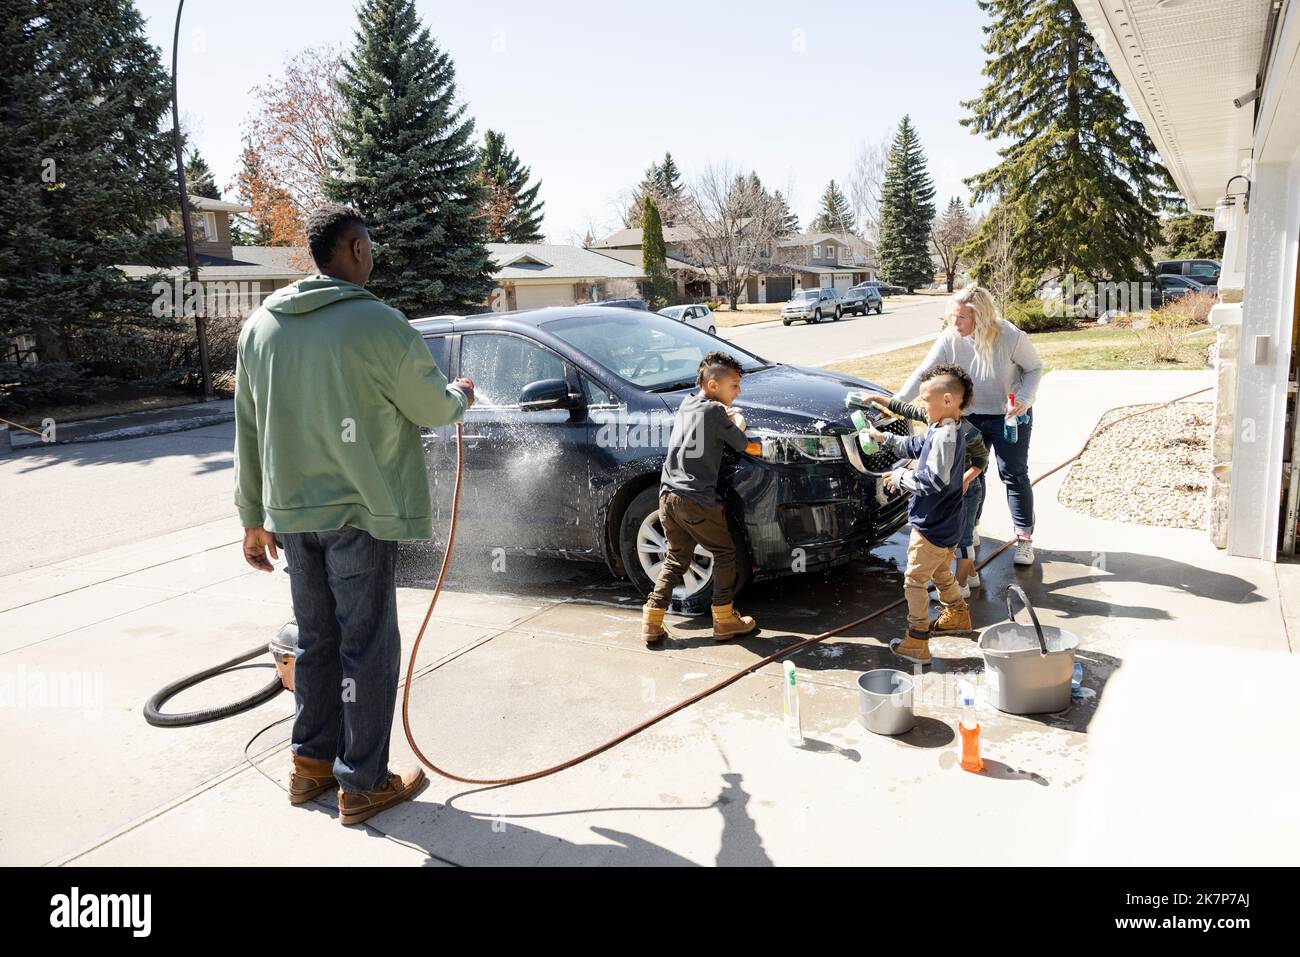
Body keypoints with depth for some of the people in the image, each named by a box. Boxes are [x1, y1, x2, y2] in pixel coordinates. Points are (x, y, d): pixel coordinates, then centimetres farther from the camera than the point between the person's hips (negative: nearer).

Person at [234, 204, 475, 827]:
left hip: (291, 513, 7)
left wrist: (255, 517, 18)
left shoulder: (260, 326, 7)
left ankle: (311, 764, 30)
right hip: (361, 513, -6)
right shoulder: (376, 324, -14)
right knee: (367, 649, 5)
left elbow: (248, 433, 11)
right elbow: (433, 409, -4)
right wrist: (459, 395, 20)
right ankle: (362, 785, 15)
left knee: (316, 641, 19)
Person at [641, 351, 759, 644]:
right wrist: (738, 423, 18)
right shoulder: (715, 411, -8)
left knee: (676, 559, 18)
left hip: (668, 496, 8)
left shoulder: (685, 405, 15)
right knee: (724, 554, 10)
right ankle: (724, 620, 13)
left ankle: (652, 621, 14)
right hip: (696, 499, -7)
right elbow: (741, 444, 0)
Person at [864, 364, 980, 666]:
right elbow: (914, 446, 22)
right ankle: (958, 614, 48)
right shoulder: (950, 430, 6)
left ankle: (917, 643, 3)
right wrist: (884, 438, 18)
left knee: (915, 581, -2)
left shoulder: (945, 436, -26)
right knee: (941, 573, 29)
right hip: (946, 525, 10)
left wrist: (902, 477, -16)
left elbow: (934, 481, -29)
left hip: (932, 527, -10)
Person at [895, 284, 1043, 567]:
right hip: (969, 415, 3)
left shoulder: (1011, 337, -25)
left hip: (1009, 415, -3)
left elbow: (1035, 367, -9)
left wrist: (1024, 400, -25)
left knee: (1014, 474, 2)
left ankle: (1024, 537, 14)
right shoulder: (950, 338, -19)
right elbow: (923, 373, -19)